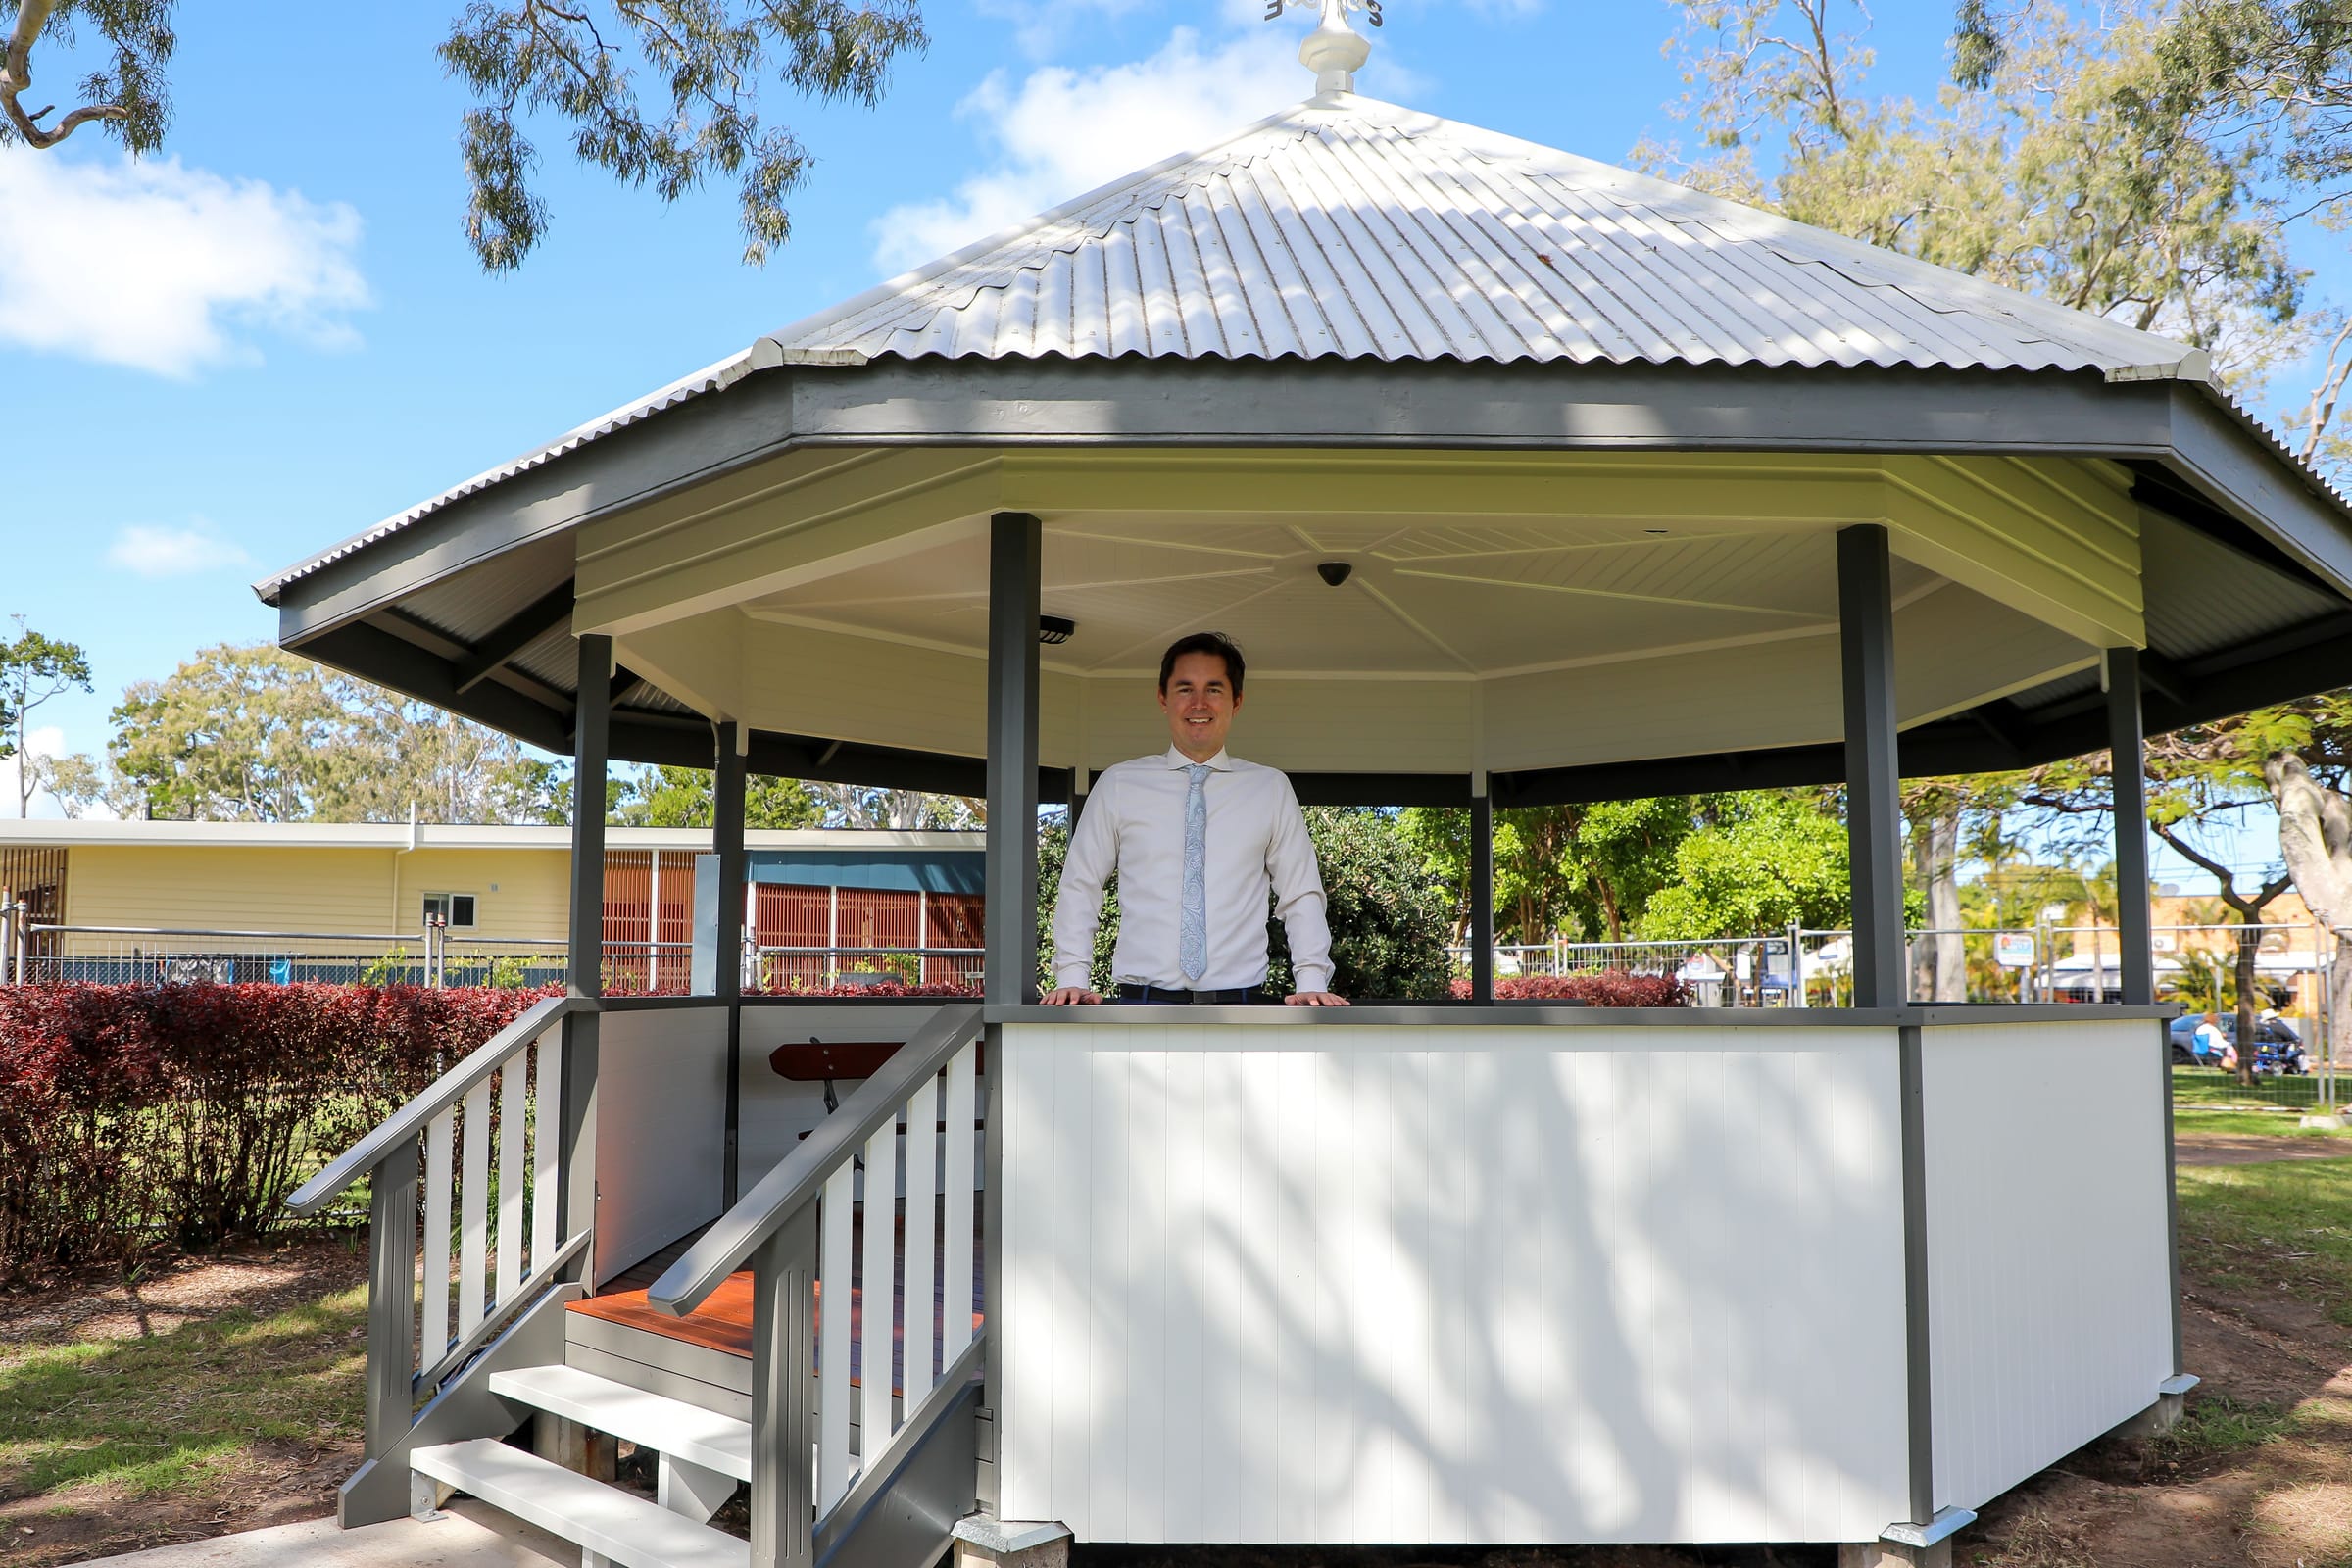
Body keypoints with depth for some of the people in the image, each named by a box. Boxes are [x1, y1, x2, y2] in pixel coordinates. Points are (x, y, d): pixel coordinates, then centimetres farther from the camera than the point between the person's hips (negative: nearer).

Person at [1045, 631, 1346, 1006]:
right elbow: (1080, 887, 10)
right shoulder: (1118, 786, 8)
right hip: (1144, 1001, 0)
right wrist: (1072, 978, -1)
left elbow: (1302, 895, 10)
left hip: (1239, 1003, 1)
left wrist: (1312, 983, -3)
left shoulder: (1271, 789, 10)